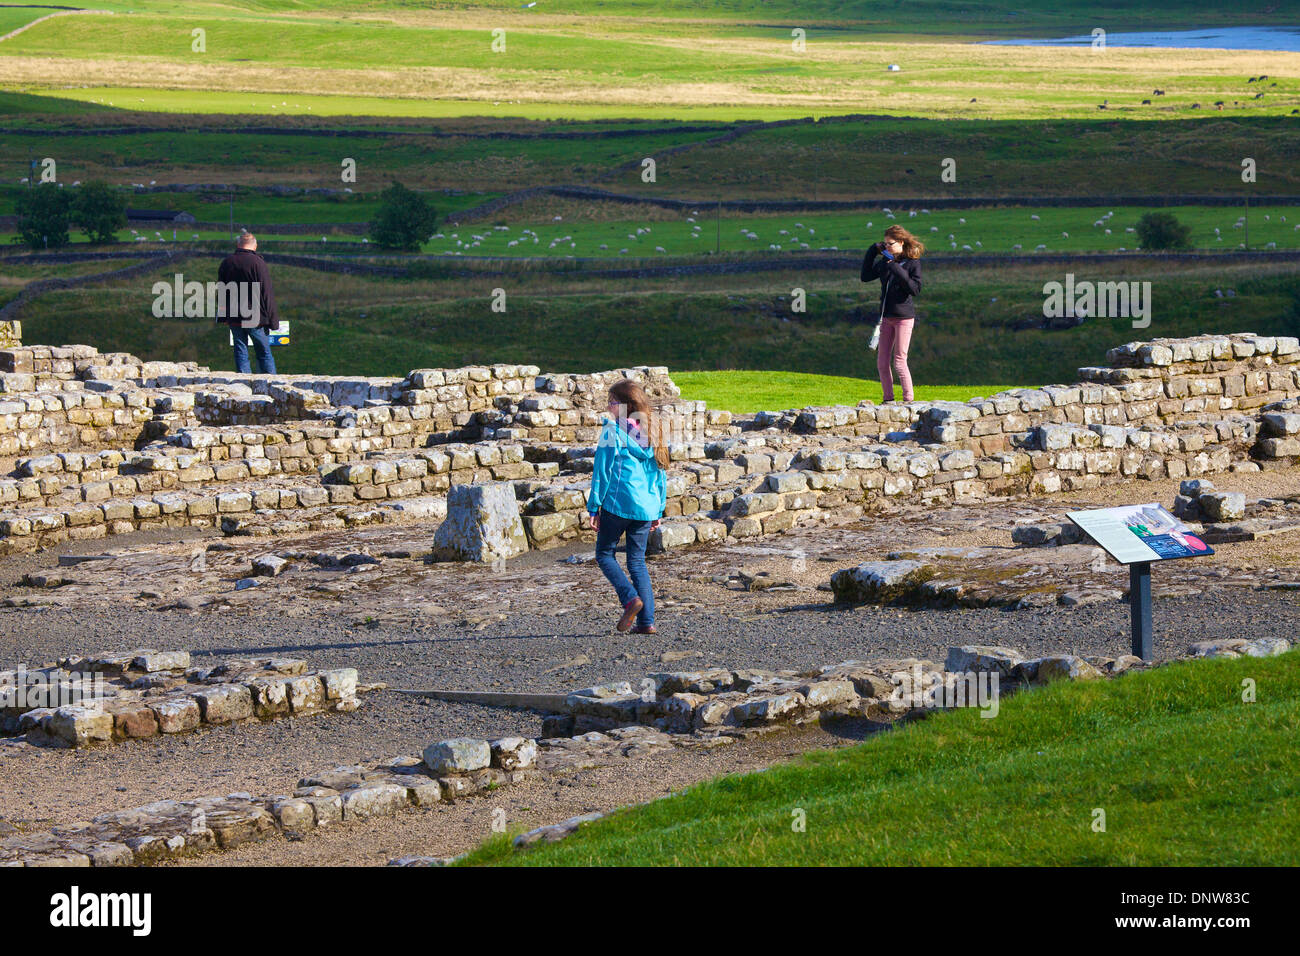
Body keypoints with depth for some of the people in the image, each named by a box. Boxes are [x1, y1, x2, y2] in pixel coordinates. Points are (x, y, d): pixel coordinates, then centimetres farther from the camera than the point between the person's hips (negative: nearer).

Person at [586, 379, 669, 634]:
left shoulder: (612, 431, -7)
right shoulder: (652, 432, 11)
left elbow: (602, 471, -8)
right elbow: (660, 474, 15)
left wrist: (593, 507, -2)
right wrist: (658, 511, 21)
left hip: (618, 502, -6)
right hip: (646, 507, 6)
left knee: (604, 554, 9)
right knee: (637, 560, 11)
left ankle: (630, 598, -13)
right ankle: (646, 620, 2)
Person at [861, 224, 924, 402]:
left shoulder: (913, 263, -8)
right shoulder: (885, 261, 9)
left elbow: (915, 290, -15)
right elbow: (866, 276, 12)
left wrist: (897, 270, -21)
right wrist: (872, 251, 6)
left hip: (904, 316, -6)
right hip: (886, 317, 6)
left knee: (899, 362, -8)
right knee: (882, 362, 7)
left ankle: (908, 399, -2)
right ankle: (888, 399, 16)